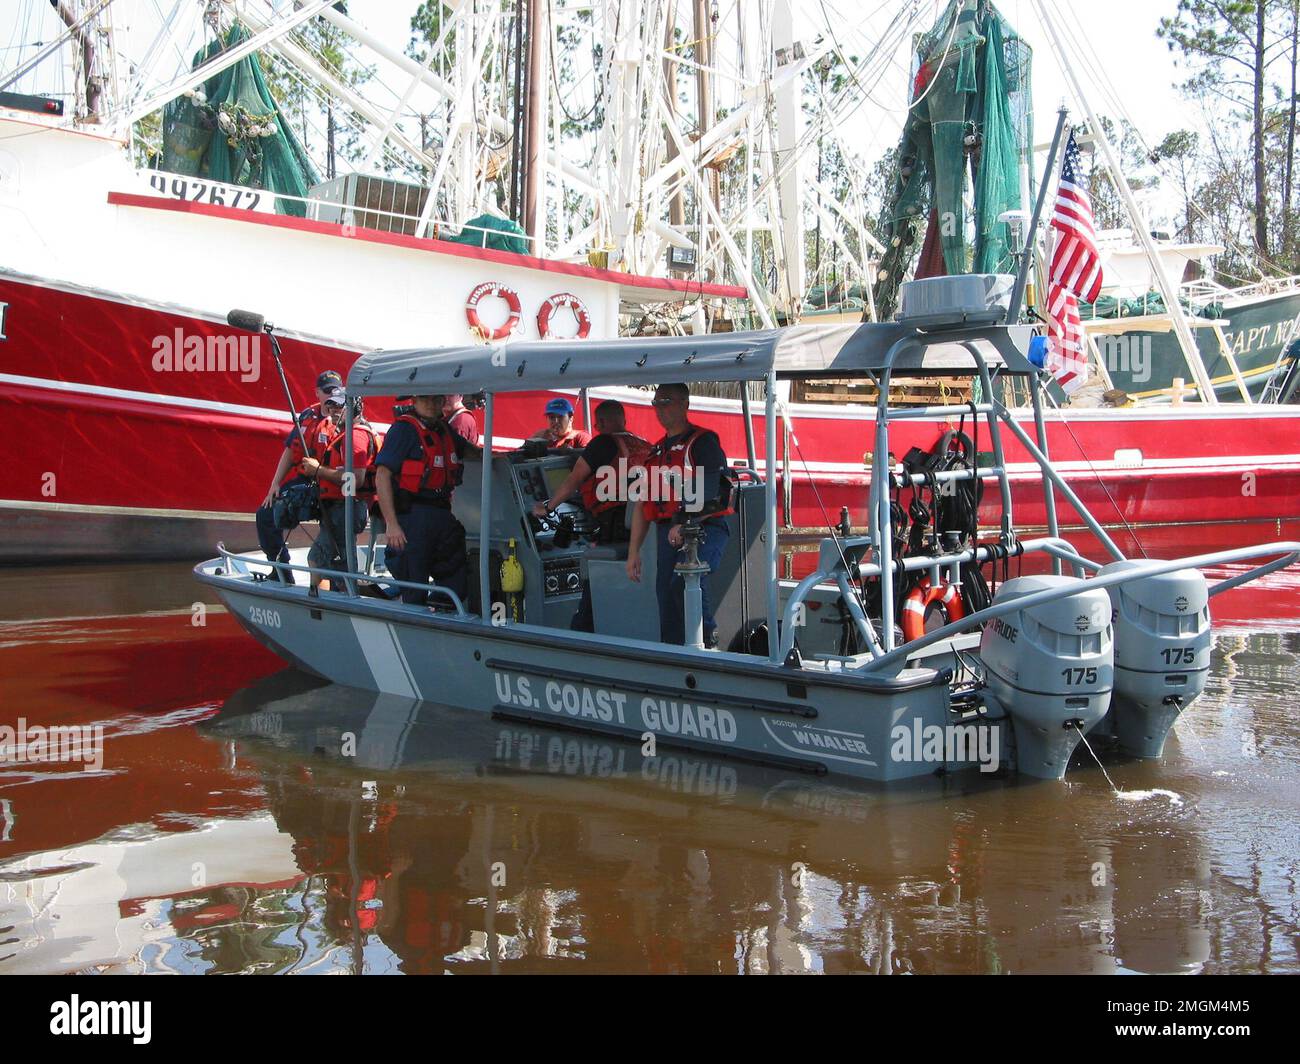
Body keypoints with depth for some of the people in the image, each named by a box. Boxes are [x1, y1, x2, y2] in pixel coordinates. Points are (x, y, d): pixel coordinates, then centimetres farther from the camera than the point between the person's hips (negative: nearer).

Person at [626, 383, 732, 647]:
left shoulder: (703, 442, 0)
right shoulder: (656, 452, 22)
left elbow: (707, 495, -12)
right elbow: (643, 505, 21)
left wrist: (685, 526, -22)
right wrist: (633, 552, 16)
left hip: (704, 529, -7)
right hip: (668, 534, 7)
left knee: (685, 581, -32)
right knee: (668, 612, 4)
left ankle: (708, 638, -13)